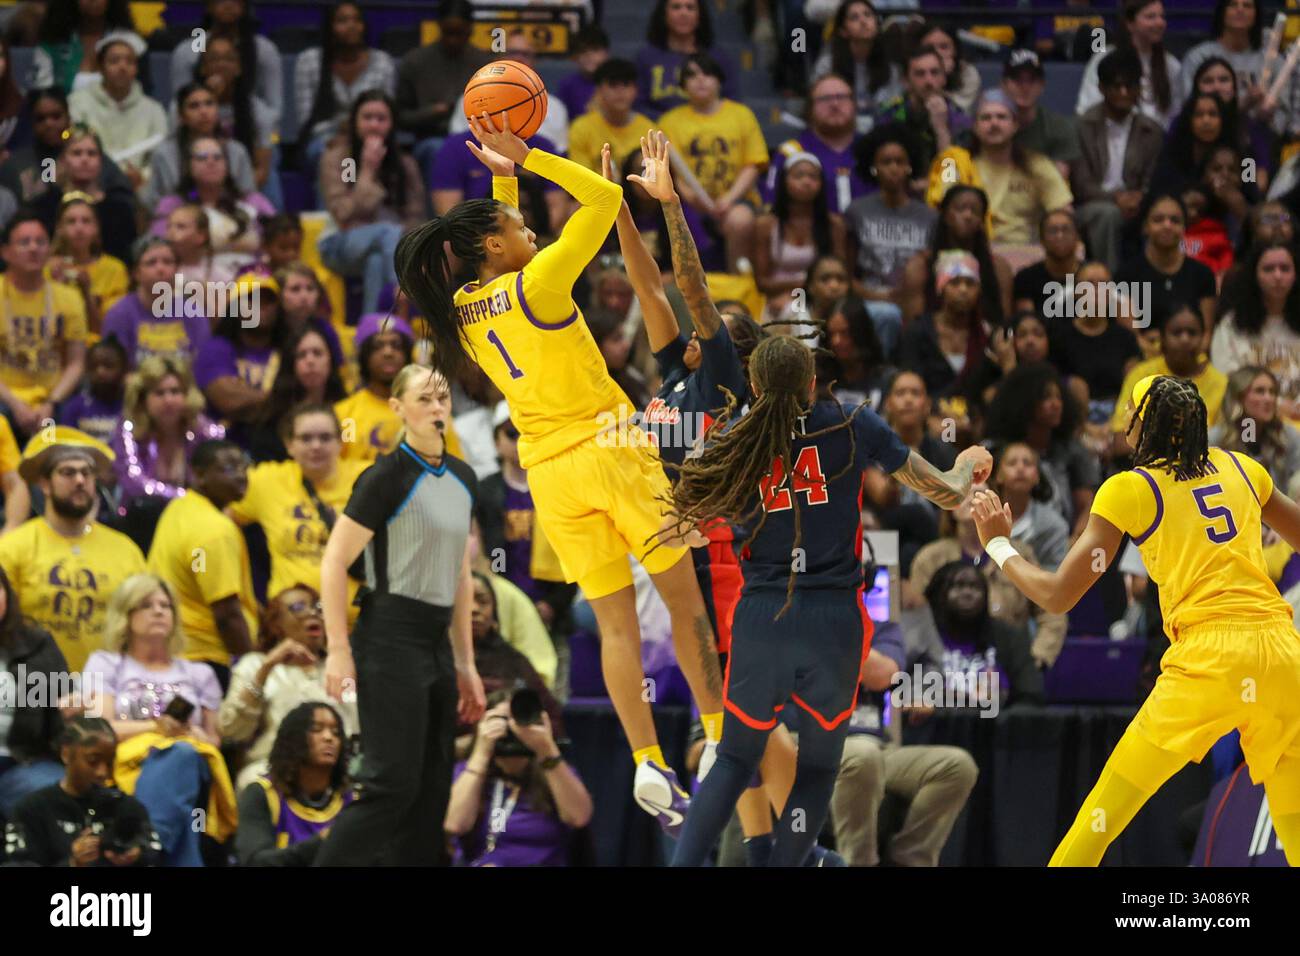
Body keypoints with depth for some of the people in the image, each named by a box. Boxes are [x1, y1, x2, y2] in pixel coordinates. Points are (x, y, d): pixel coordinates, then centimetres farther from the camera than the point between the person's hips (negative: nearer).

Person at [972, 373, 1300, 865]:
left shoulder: (1129, 489, 5)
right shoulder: (1241, 468, 16)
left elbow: (1058, 594, 6)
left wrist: (997, 544, 22)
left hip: (1208, 658, -4)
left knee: (1102, 815, 5)